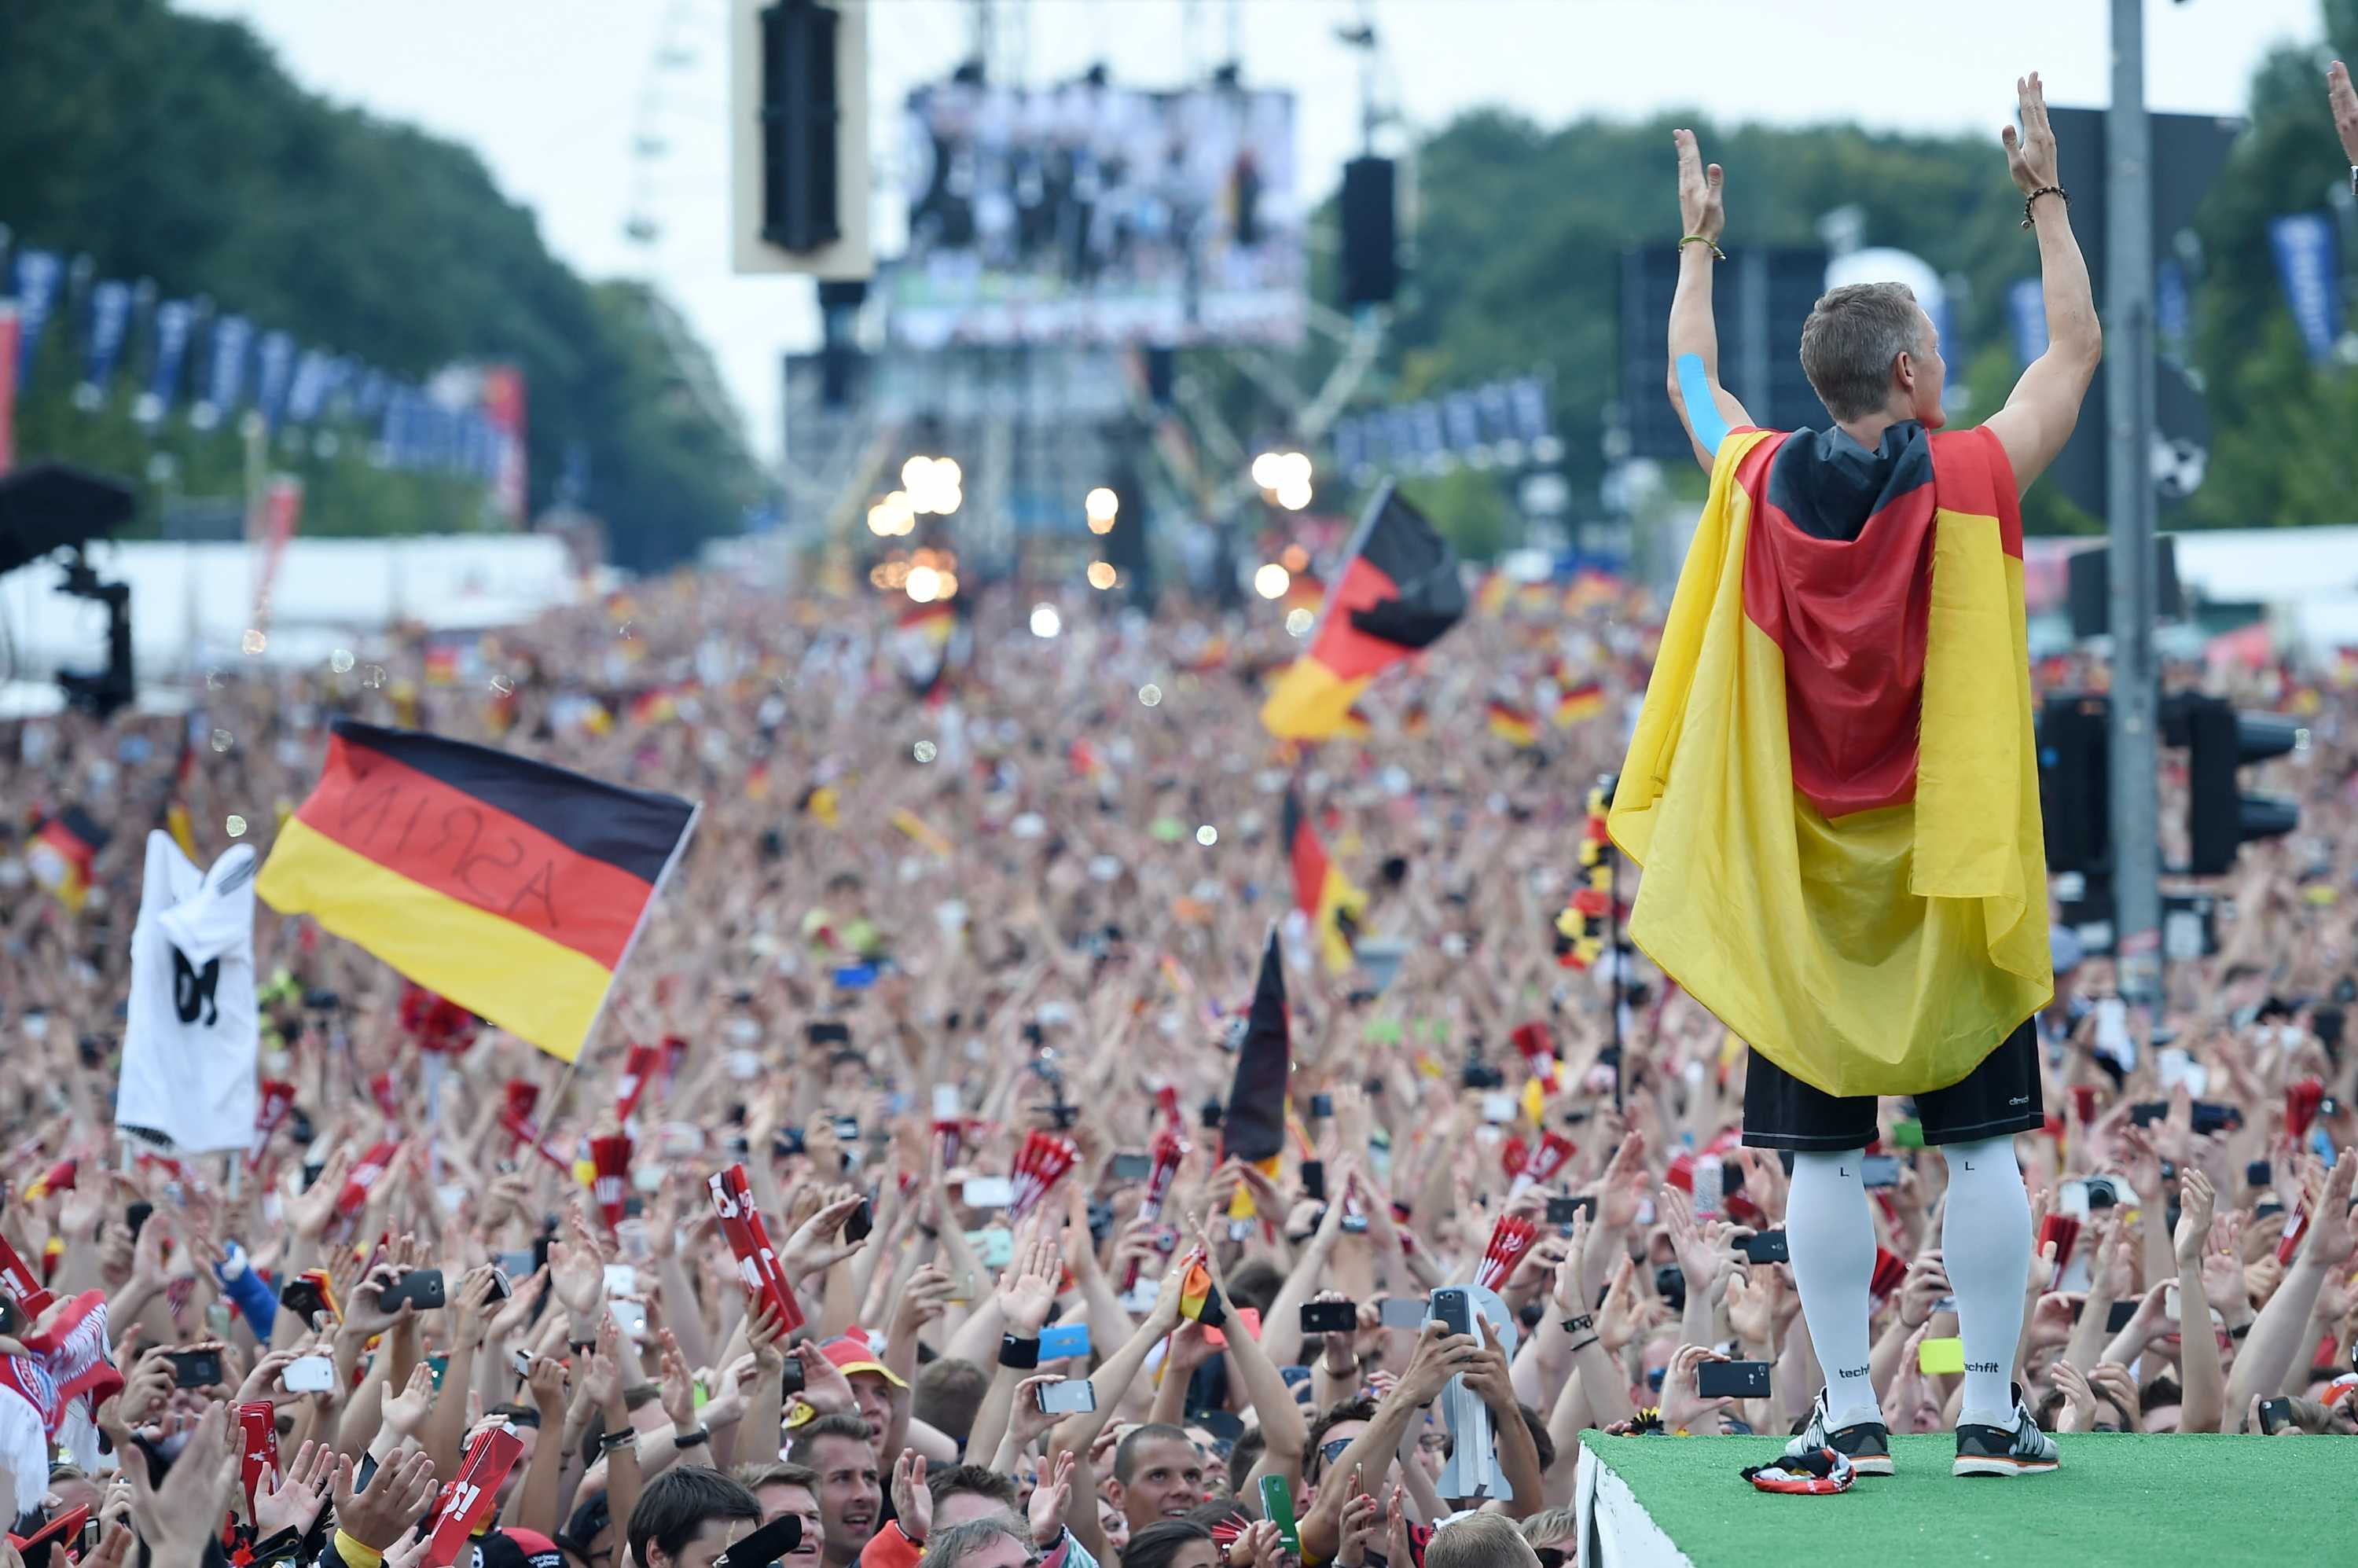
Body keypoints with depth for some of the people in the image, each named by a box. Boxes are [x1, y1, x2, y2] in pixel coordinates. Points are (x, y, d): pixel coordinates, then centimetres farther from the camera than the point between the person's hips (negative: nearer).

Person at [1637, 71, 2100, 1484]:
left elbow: (1693, 378, 18)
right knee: (1982, 1146, 4)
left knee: (1825, 1156, 4)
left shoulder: (1761, 484, -3)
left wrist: (1699, 245, 31)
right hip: (1950, 864, -2)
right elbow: (2077, 349, 6)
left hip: (1804, 879, 2)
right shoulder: (1973, 479, -9)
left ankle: (1851, 1411, 3)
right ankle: (1993, 1409, 3)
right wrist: (2047, 198, 15)